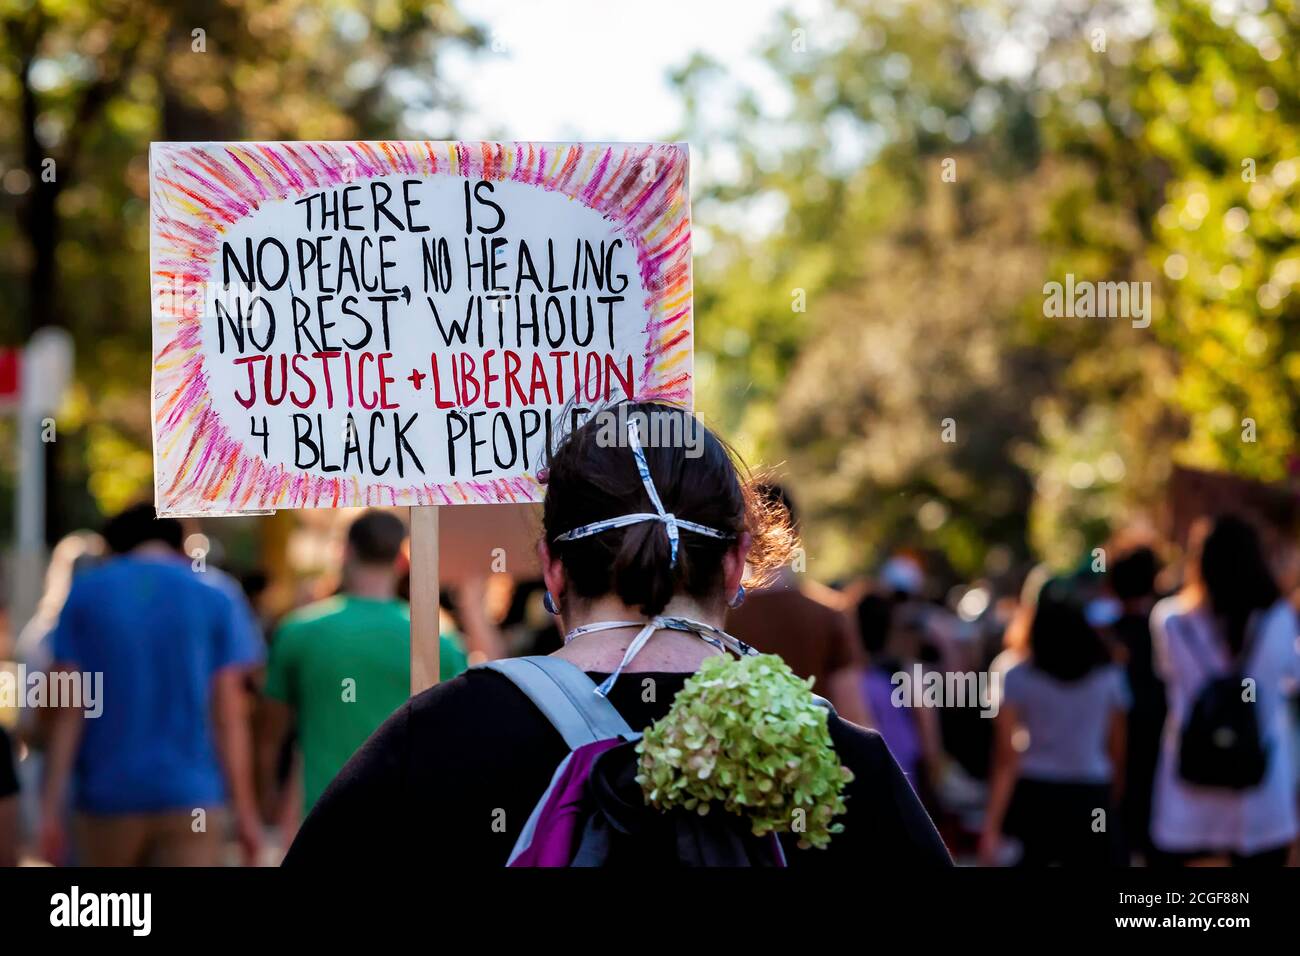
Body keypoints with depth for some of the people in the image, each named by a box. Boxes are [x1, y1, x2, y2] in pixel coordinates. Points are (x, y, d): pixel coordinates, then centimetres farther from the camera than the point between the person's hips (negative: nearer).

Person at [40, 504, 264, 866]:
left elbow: (68, 711, 0)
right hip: (190, 796, -1)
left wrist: (50, 807, -1)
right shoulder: (216, 595, 3)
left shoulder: (86, 593, 5)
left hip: (108, 797, 1)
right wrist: (244, 809, 2)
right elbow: (228, 716, -2)